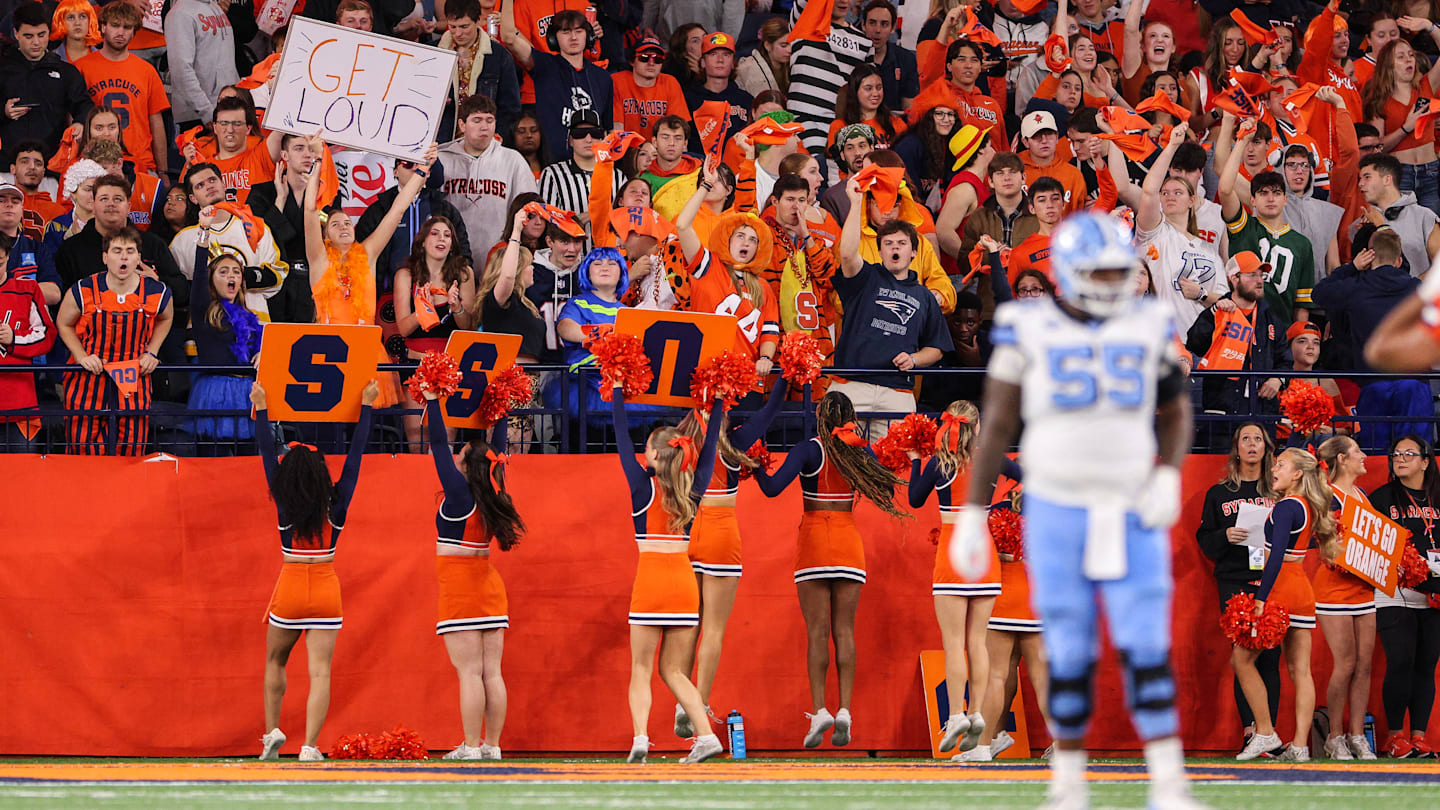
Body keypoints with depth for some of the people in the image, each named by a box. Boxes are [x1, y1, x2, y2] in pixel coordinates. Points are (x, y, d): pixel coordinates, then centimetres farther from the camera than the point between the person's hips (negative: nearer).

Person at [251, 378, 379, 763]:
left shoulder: (284, 505, -7)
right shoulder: (336, 503, -6)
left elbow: (267, 455, 4)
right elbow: (356, 453, 3)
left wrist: (261, 409, 14)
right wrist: (366, 406, 12)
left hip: (289, 589, 0)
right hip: (326, 590, 0)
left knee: (275, 661, 22)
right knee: (320, 672, -4)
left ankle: (272, 731, 13)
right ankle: (309, 746, -14)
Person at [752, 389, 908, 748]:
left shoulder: (809, 450, -9)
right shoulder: (860, 452, 1)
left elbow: (772, 488, -17)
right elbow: (885, 491, 8)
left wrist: (756, 466, 1)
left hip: (814, 538, -3)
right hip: (849, 542, 3)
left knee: (817, 631, -4)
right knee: (844, 630, 2)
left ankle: (819, 709, -13)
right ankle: (844, 709, -8)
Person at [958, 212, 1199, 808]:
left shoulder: (1148, 327, 4)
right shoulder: (1027, 329, -3)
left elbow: (1174, 412, 16)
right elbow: (997, 424, 2)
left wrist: (1169, 476, -2)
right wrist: (972, 514, 0)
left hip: (1132, 512, 1)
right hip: (1057, 509, -1)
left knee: (1147, 651, -6)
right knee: (1069, 655, 0)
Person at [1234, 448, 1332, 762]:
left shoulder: (1286, 507, -14)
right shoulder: (1310, 507, 11)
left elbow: (1276, 556, -21)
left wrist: (1260, 598, -23)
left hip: (1281, 587, -9)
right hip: (1303, 592, 9)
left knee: (1241, 658, 0)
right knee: (1299, 669, 5)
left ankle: (1265, 733, -3)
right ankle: (1300, 745, 1)